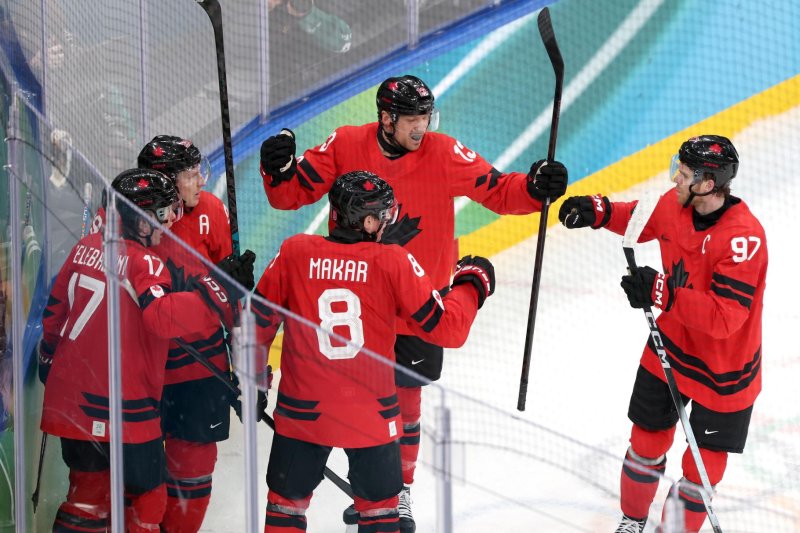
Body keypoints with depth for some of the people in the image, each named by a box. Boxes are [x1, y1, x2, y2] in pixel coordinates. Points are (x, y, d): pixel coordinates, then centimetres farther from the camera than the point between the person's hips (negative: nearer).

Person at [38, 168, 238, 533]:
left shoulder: (86, 248, 8)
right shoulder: (144, 263, -15)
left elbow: (56, 309, 16)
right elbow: (164, 317, -30)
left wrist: (49, 360, 28)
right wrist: (216, 296, -31)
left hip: (69, 401, 8)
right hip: (122, 406, -8)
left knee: (90, 488, 20)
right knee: (145, 494, 5)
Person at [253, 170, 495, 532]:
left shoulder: (294, 252, -7)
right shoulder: (393, 263, -11)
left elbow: (259, 322, 0)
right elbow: (446, 328, -9)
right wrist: (471, 284, 9)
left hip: (303, 409, 1)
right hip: (371, 414, -1)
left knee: (287, 501, 18)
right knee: (379, 503, 19)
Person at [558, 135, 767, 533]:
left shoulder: (744, 238, -33)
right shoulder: (675, 204, -13)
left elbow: (723, 317, -35)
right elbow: (645, 221, 13)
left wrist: (662, 292, -41)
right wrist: (598, 212, -4)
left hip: (722, 368, -6)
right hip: (670, 347, 6)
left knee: (706, 457, 9)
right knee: (648, 437, 18)